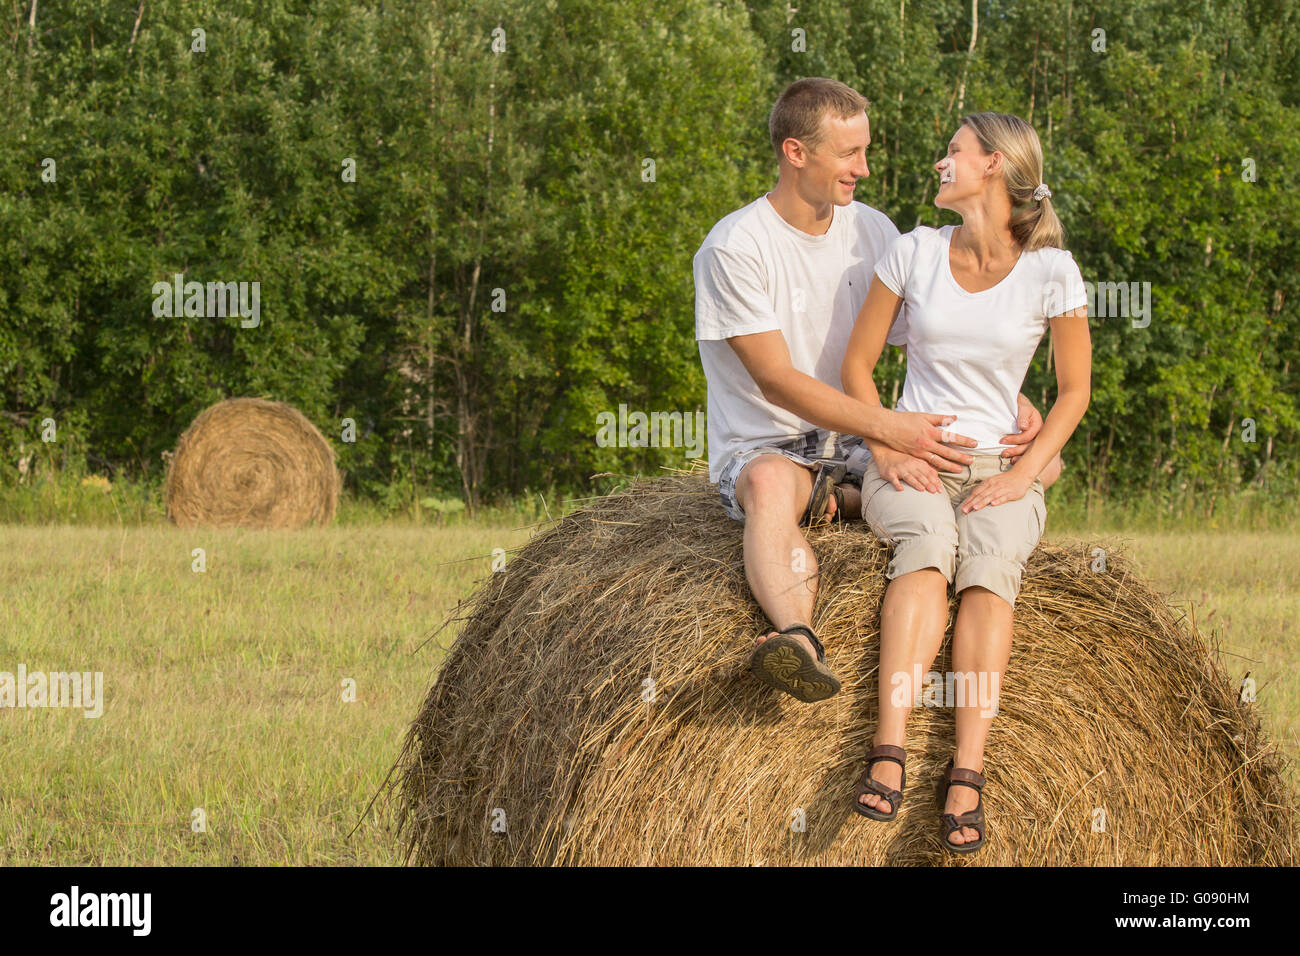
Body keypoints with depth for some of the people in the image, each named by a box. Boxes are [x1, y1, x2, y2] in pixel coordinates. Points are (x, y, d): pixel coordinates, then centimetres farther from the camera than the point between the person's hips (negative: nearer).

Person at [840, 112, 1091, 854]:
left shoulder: (1051, 271, -2)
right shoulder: (916, 251, 3)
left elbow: (1075, 390, 4)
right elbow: (858, 362, 9)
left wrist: (1024, 474, -9)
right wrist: (885, 449, -6)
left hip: (999, 466, 0)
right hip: (910, 463, 0)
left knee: (991, 560, -34)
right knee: (928, 542, -35)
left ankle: (967, 778, -42)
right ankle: (891, 753, -45)